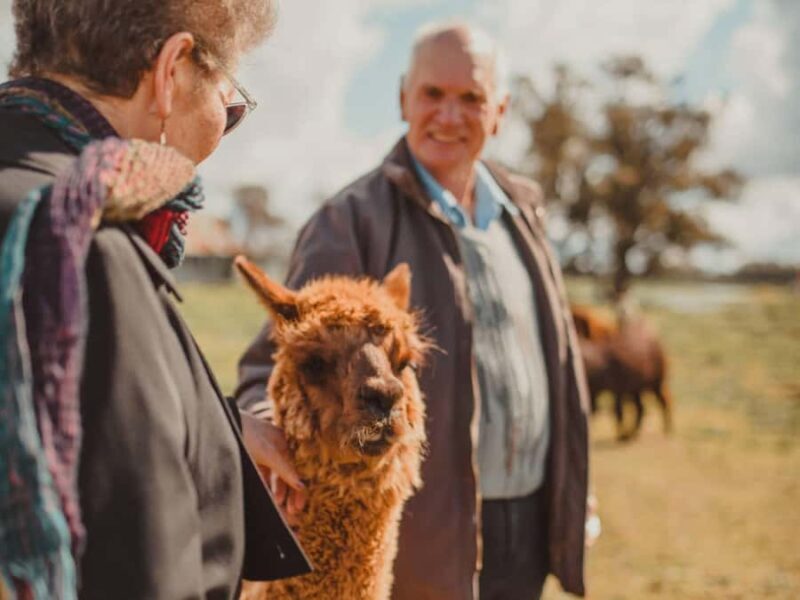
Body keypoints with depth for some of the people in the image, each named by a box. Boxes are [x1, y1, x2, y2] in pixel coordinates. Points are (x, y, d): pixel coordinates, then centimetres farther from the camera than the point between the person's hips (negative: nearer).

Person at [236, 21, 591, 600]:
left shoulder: (522, 209, 9)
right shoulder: (353, 219, -10)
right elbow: (276, 364, -14)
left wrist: (571, 490, 18)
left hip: (530, 527, 6)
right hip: (427, 537, -6)